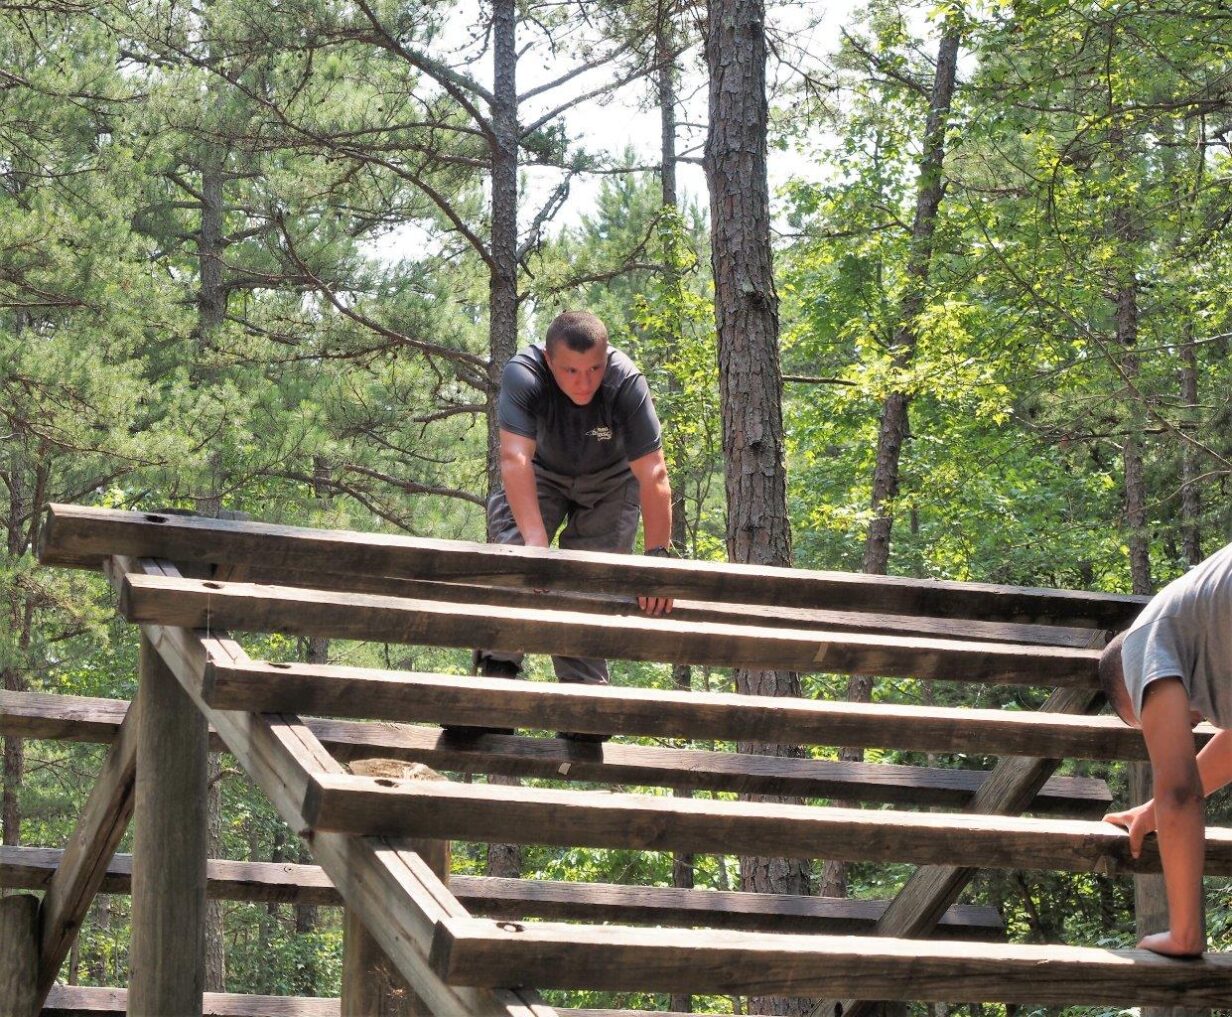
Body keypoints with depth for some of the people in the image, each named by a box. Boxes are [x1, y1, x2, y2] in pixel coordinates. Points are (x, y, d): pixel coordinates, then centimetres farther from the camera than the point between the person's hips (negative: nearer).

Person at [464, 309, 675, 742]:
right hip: (544, 474, 0)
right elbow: (515, 457, -47)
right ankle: (499, 668, -17)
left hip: (609, 482, 0)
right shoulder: (523, 374, -36)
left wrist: (657, 557, -47)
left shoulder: (627, 384, -36)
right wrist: (536, 541, -58)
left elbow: (653, 476, -38)